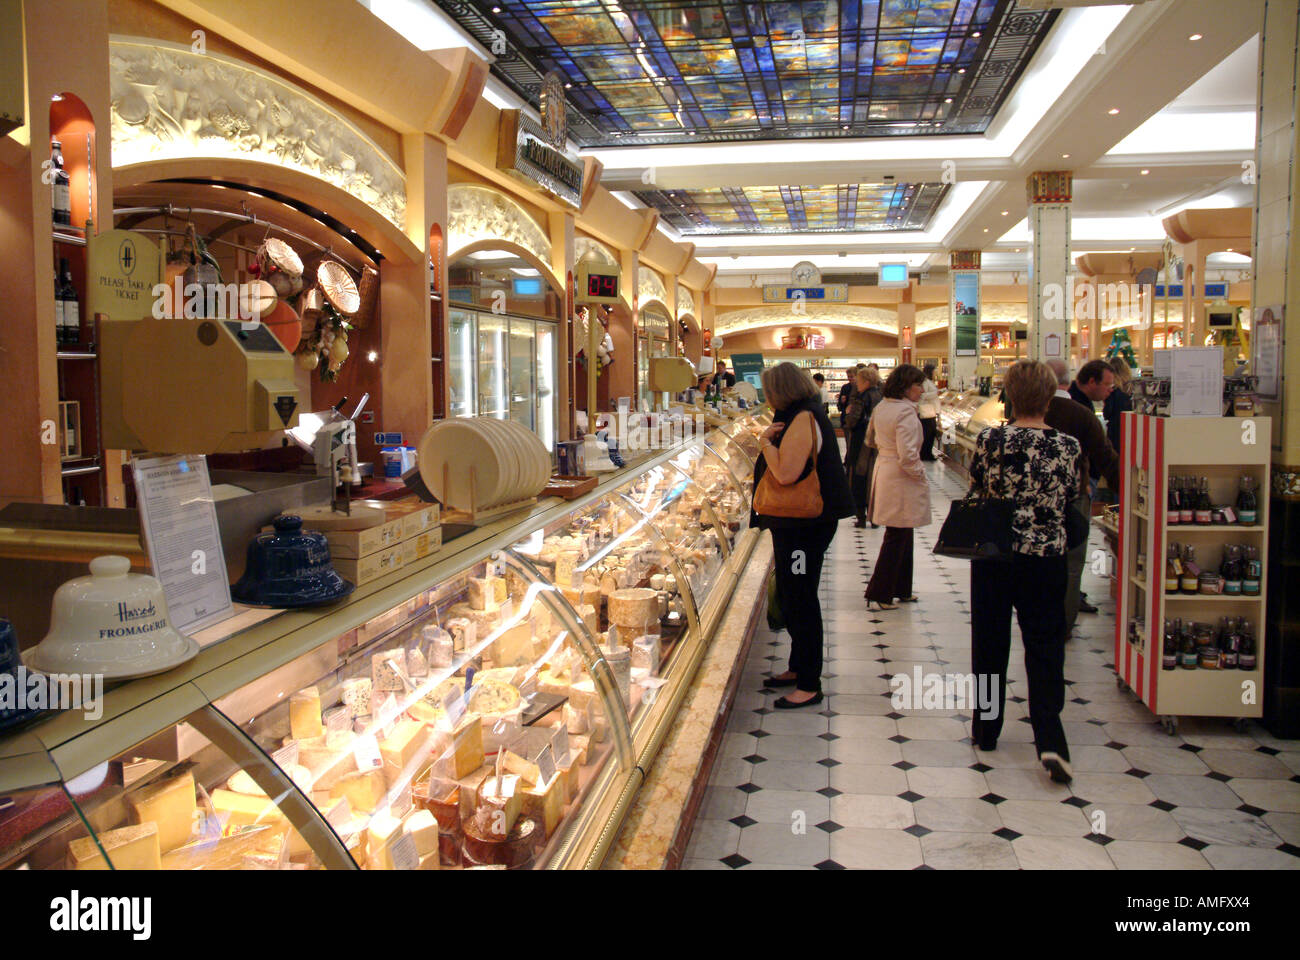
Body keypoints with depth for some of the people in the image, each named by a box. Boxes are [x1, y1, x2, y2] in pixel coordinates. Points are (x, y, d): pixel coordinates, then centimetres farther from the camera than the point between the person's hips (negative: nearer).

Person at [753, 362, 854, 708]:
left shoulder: (804, 419, -19)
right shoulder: (796, 416, 14)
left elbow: (786, 473, -28)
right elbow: (784, 466, 17)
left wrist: (766, 441, -15)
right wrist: (770, 438, 2)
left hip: (805, 525, -11)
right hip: (793, 522, 11)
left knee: (801, 602, -3)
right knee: (789, 598, 19)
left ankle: (810, 685, 6)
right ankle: (799, 668, 33)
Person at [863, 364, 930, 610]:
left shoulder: (881, 408, 7)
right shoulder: (906, 413, -21)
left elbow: (871, 439, 21)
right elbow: (907, 456, -26)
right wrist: (921, 476, -13)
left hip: (884, 471, 9)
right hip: (900, 481, -9)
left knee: (902, 536, 19)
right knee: (897, 538, 0)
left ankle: (901, 590, 29)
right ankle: (878, 595, 6)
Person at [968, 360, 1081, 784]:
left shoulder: (990, 440, -11)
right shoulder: (1067, 445, -8)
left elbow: (975, 492, 1)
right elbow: (1071, 497, 5)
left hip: (993, 555, 0)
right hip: (1046, 558, 0)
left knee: (990, 641, 14)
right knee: (1045, 646, 7)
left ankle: (986, 729, 26)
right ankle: (1050, 741, -5)